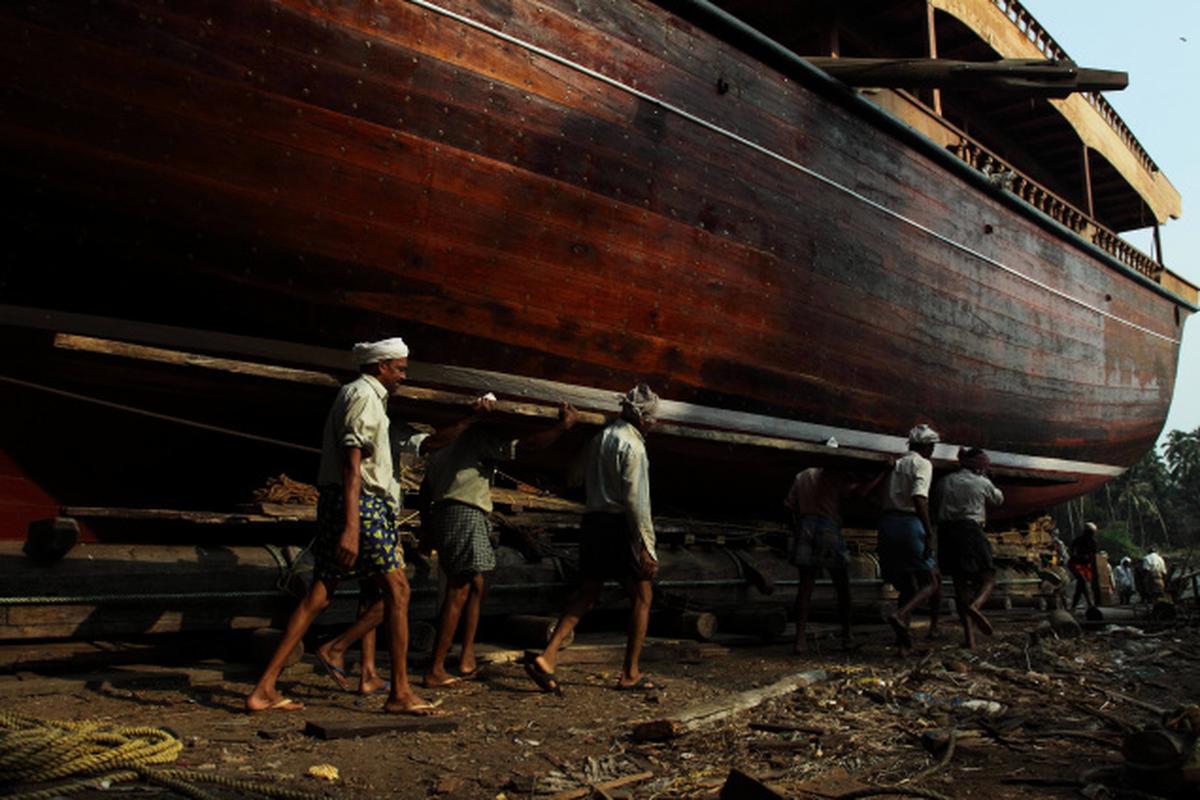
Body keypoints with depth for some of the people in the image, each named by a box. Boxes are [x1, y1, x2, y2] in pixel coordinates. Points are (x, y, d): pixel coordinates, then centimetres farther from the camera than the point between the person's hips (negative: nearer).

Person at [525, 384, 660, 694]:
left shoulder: (598, 438, 14)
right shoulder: (632, 446, -12)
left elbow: (577, 474, 22)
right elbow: (635, 500, -17)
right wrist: (645, 546, -16)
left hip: (593, 521, 8)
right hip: (620, 526, -8)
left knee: (587, 595, 12)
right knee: (642, 597, 7)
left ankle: (547, 657, -1)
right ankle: (630, 673, 12)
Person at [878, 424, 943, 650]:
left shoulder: (896, 465, 21)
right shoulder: (922, 464, -1)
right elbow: (919, 497, -17)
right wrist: (929, 533, -19)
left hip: (887, 522, 7)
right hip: (910, 523, -7)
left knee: (907, 585, 12)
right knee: (931, 581, 4)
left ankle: (903, 639, 2)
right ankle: (901, 615, -19)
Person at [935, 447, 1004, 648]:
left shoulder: (945, 482, 11)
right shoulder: (982, 483, 4)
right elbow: (998, 499, 21)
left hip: (946, 532, 4)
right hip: (971, 532, -4)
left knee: (960, 584, 9)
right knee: (988, 579, 8)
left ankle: (969, 635, 4)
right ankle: (975, 606, -25)